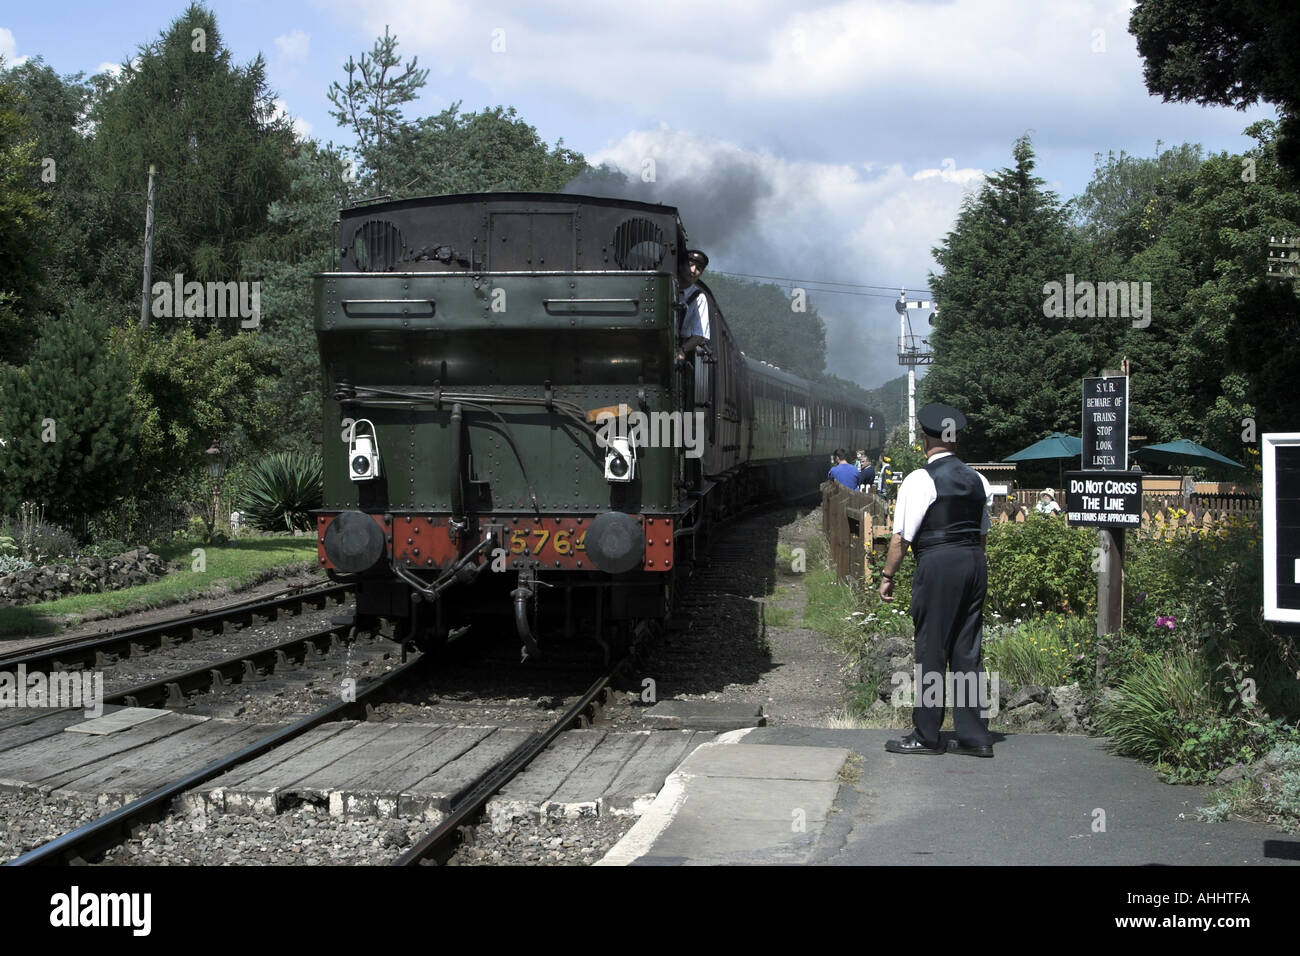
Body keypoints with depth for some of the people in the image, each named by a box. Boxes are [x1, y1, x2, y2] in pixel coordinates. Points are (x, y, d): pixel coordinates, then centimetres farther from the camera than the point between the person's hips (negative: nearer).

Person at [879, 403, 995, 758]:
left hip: (937, 566, -7)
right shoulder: (976, 479, 12)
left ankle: (926, 735, 6)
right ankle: (974, 735, 12)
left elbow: (902, 536, -10)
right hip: (975, 562, 7)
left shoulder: (921, 479, -9)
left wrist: (887, 576, -2)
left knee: (931, 651, 0)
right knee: (967, 650, 10)